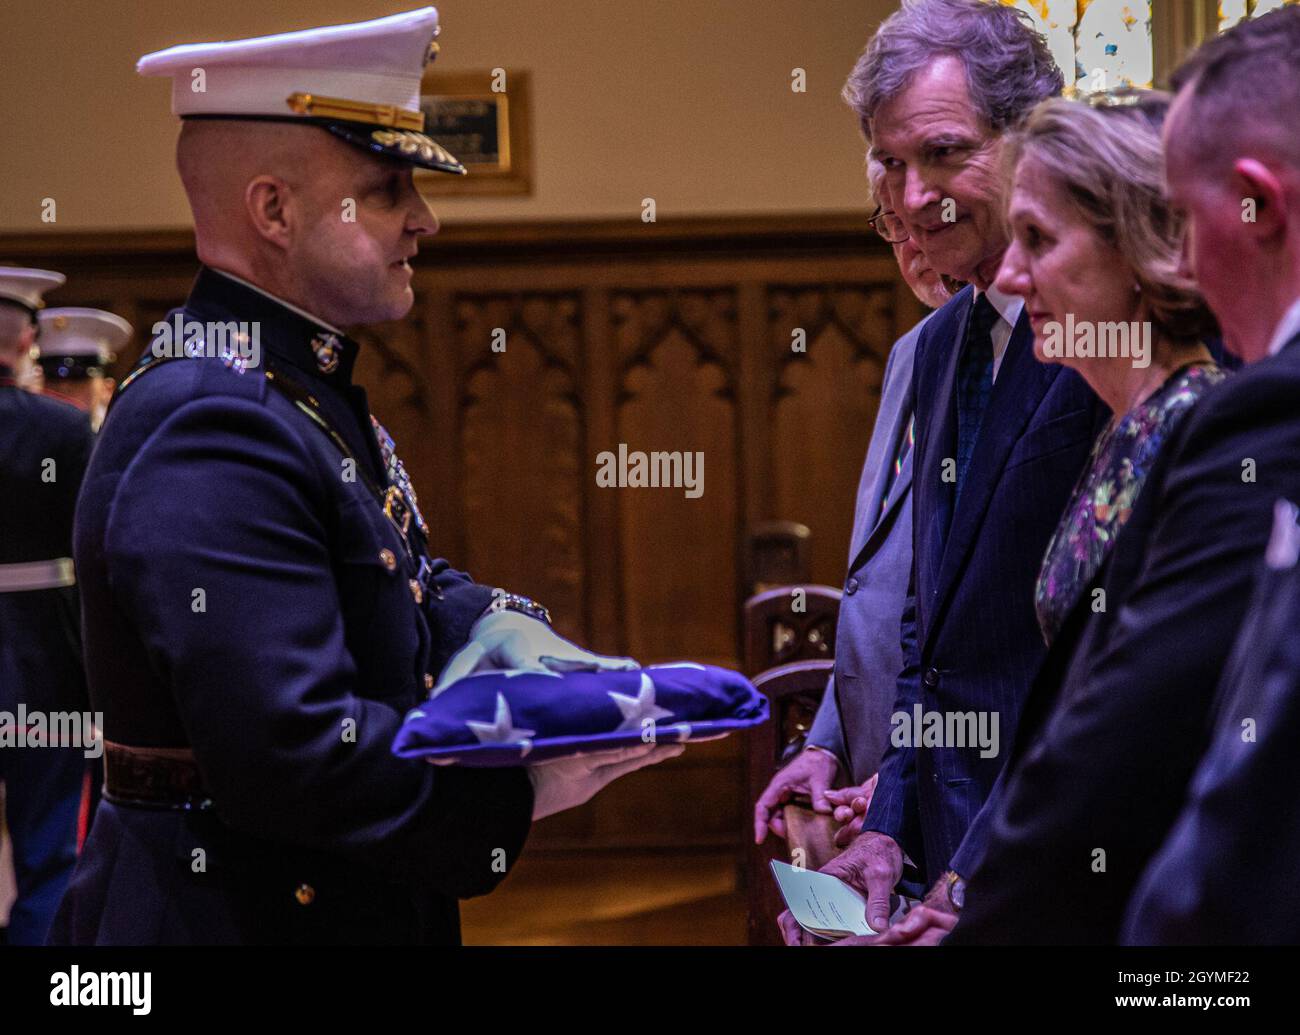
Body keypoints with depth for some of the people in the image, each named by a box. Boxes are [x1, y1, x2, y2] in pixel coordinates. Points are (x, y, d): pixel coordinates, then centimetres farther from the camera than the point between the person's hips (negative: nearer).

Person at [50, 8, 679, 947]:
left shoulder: (310, 393, 11)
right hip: (235, 916, -10)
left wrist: (496, 628, -4)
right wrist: (518, 790, -21)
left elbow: (405, 581, 18)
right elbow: (290, 754, -30)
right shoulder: (215, 433, -24)